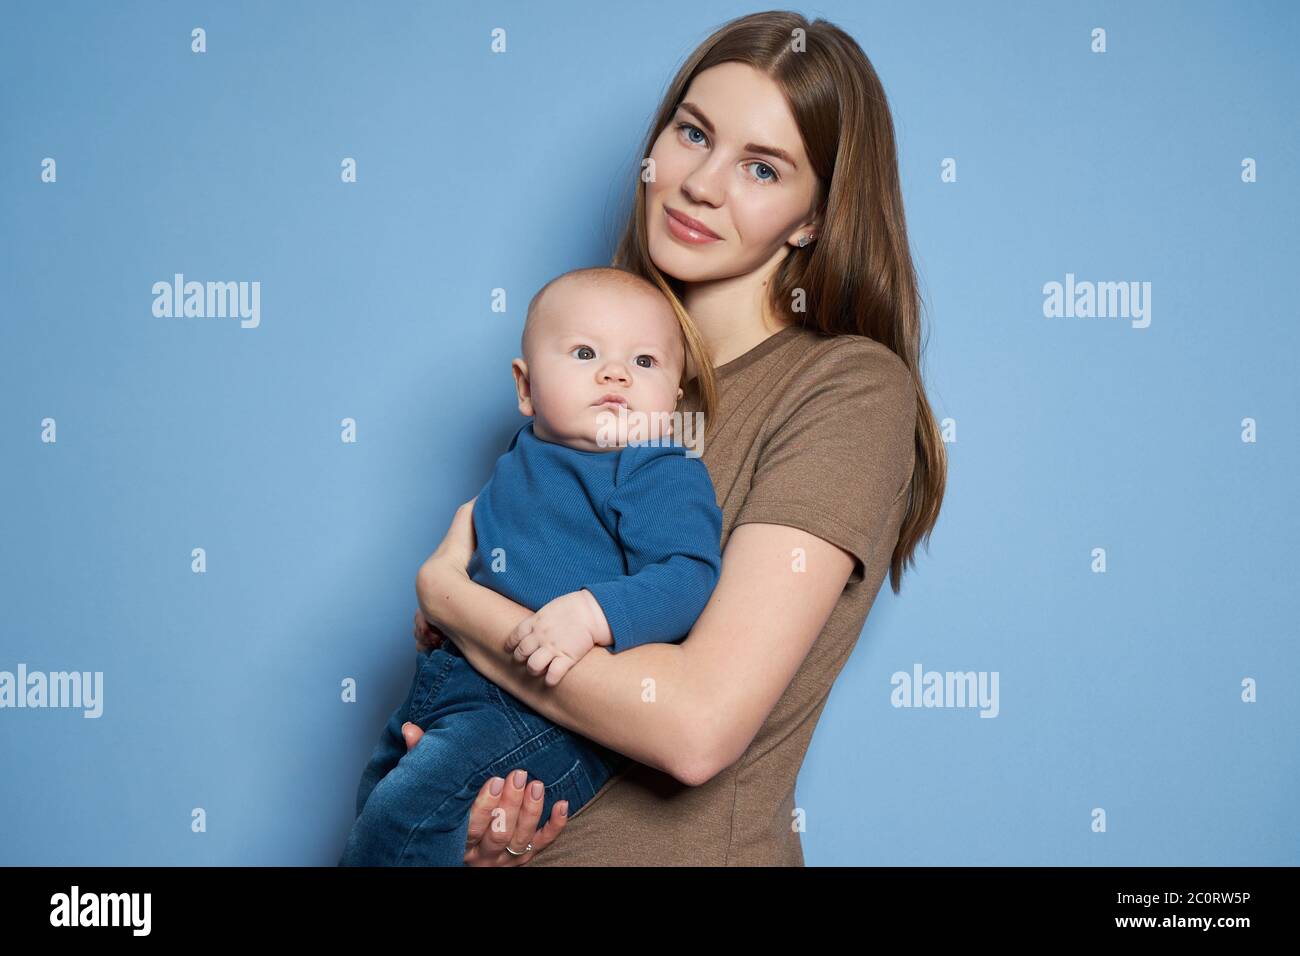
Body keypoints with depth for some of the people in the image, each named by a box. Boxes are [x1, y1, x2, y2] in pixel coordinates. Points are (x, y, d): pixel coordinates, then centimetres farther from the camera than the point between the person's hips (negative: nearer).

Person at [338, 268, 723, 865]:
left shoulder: (663, 474, -14)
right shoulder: (527, 454, 11)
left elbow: (691, 577, -26)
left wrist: (595, 612, -38)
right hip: (455, 675, 9)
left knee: (405, 813, -19)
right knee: (377, 789, 27)